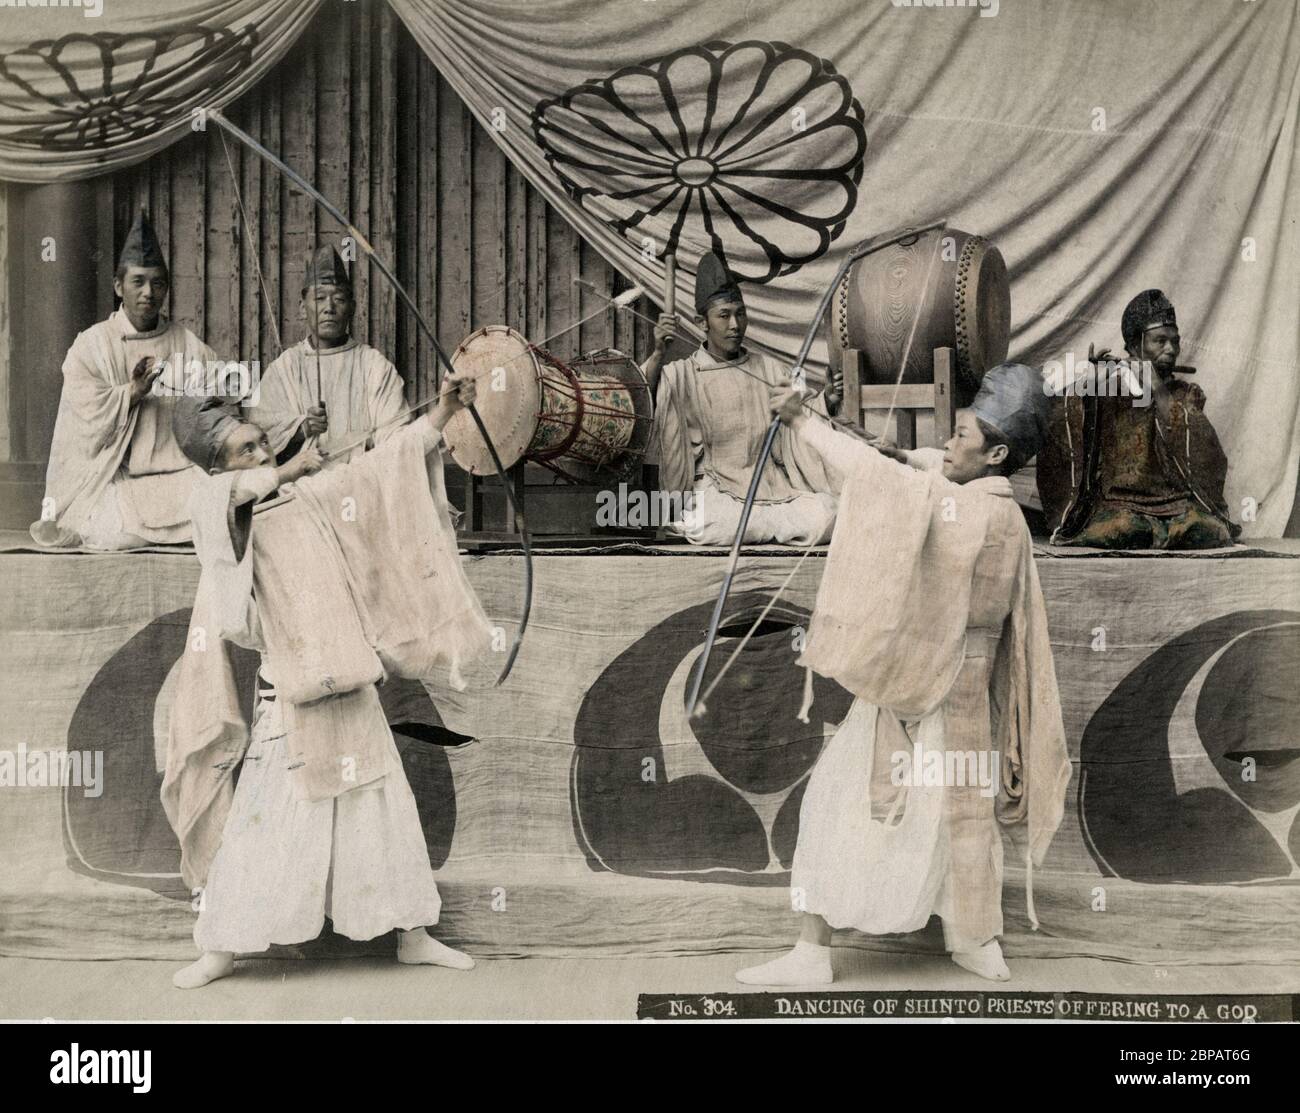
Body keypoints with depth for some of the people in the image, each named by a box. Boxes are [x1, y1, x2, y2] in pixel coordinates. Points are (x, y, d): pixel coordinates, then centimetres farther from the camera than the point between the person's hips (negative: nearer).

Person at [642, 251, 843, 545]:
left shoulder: (769, 370, 12)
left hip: (771, 485, 2)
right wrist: (657, 354, -32)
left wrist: (826, 402, -12)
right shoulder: (682, 375, 1)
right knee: (704, 526, -36)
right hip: (712, 489, -2)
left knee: (825, 510, -27)